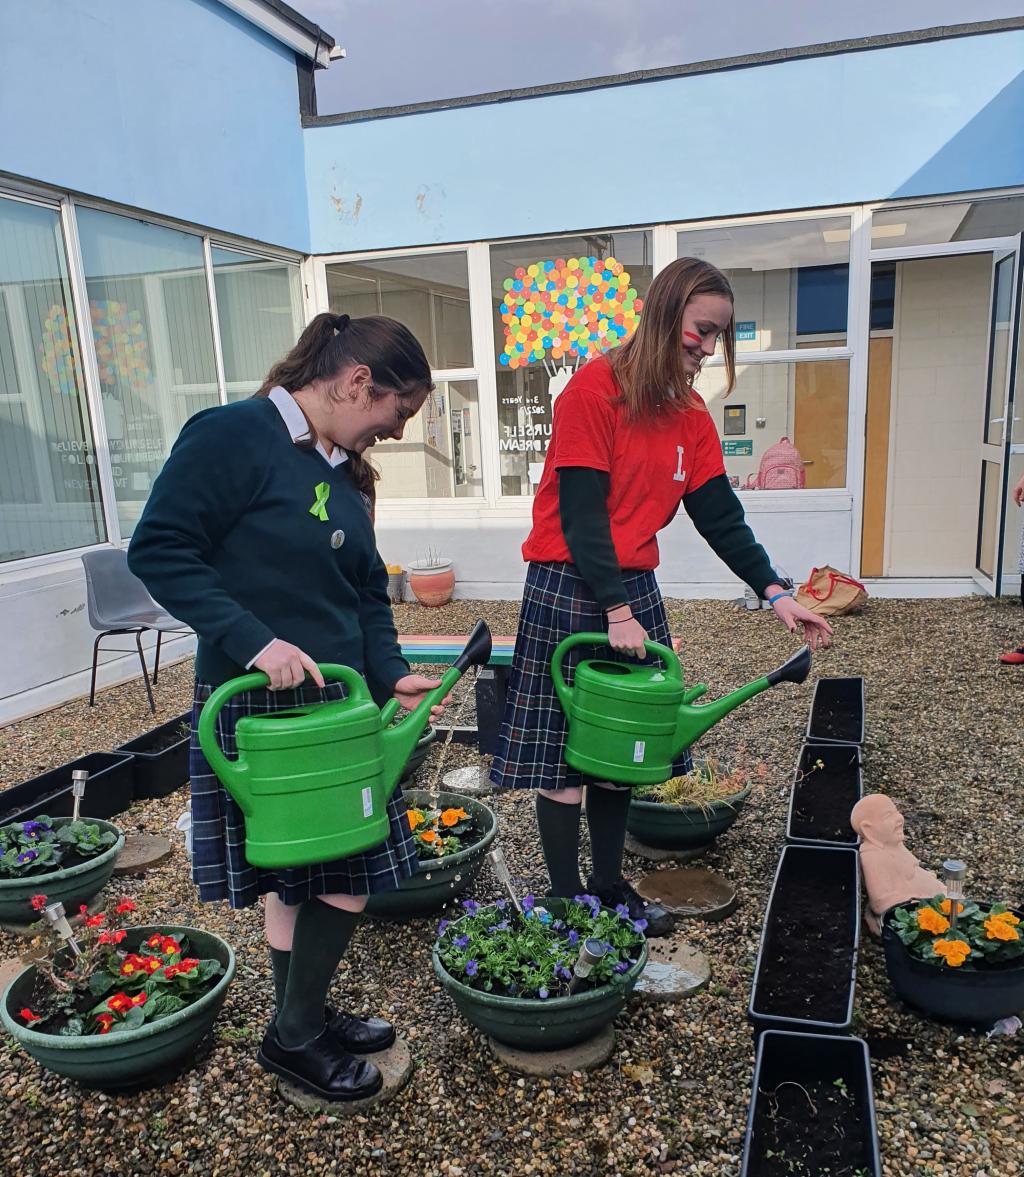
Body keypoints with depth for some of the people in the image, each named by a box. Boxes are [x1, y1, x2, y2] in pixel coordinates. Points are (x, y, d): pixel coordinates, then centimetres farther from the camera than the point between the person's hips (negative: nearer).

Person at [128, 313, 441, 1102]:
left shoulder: (346, 472, 11)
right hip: (257, 704, -8)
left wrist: (392, 674, -2)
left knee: (346, 871, 14)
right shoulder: (231, 435, -14)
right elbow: (160, 551, -17)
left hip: (339, 698, 8)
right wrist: (254, 640, -24)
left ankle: (307, 1019, 36)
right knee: (295, 875, 5)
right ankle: (294, 1036, 30)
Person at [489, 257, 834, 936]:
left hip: (636, 590, 7)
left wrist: (775, 592, -3)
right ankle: (567, 902, 18)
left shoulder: (691, 416, 9)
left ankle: (611, 886, 29)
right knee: (564, 758, 2)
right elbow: (580, 511, -16)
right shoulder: (595, 388, -12)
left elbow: (720, 516, 8)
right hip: (569, 591, -6)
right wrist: (615, 610, -18)